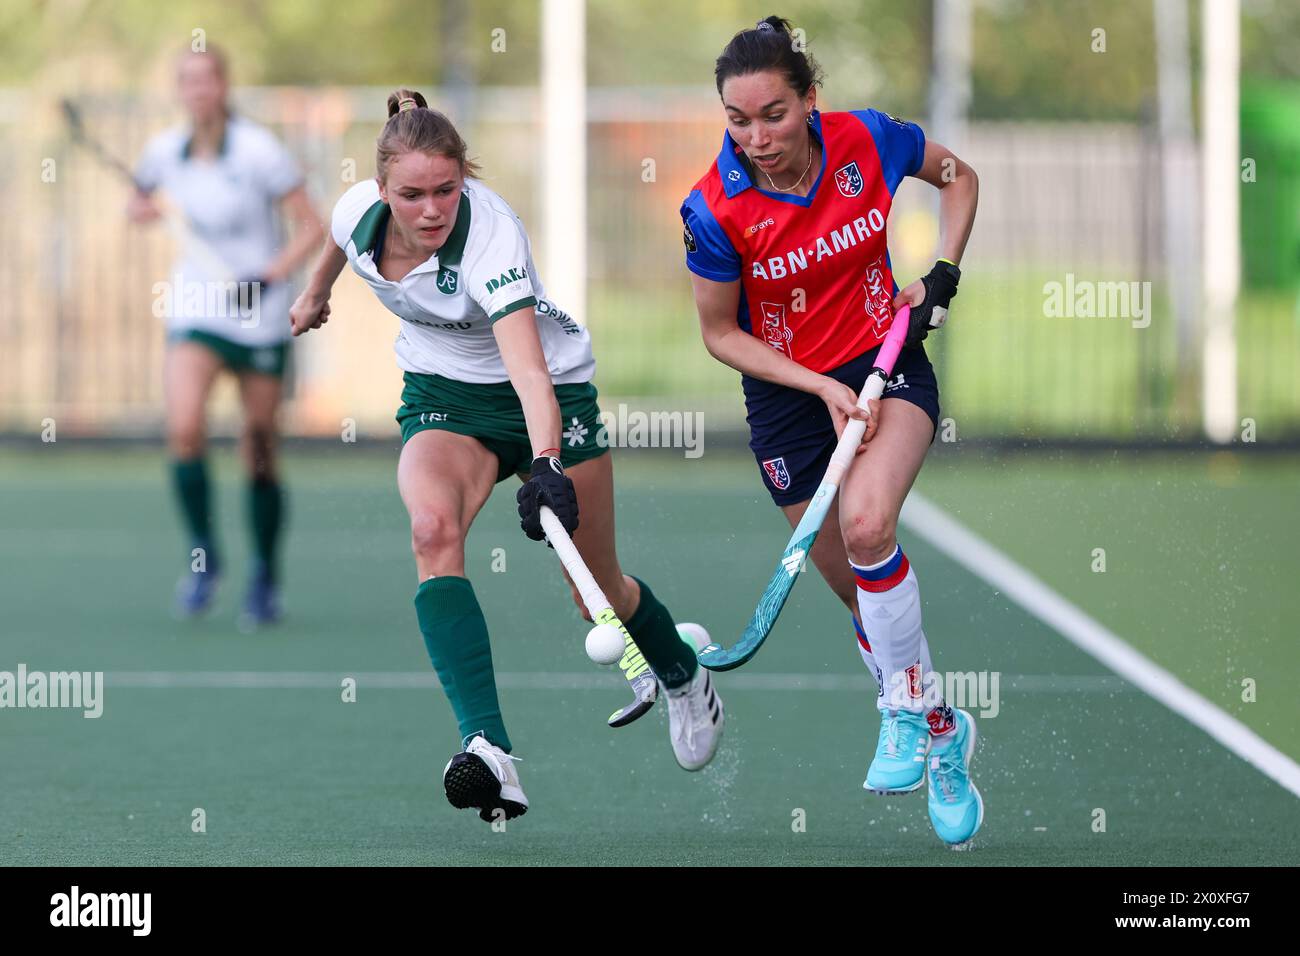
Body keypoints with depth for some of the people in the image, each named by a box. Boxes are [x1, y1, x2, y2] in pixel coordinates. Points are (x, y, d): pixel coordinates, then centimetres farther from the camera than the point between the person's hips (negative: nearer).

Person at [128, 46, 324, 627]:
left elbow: (311, 227, -10)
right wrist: (140, 210, -2)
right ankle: (202, 553, -5)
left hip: (260, 318, -3)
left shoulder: (260, 152, -12)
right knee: (184, 428, -22)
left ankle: (266, 578, 21)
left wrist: (268, 278, -23)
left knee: (259, 453, 3)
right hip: (195, 311, 3)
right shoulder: (164, 152, 1)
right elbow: (139, 198, 22)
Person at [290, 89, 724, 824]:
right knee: (433, 526, -30)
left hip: (550, 392, -3)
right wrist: (316, 294, 30)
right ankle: (489, 751, -40)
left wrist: (547, 466, -61)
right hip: (441, 393, 3)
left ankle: (683, 668, 45)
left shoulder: (490, 235, -34)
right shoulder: (360, 211, -17)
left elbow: (527, 366, -47)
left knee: (599, 595, 7)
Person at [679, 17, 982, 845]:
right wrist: (822, 389, -17)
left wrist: (943, 274, -5)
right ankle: (939, 736, 26)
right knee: (858, 586, 5)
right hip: (786, 396, 1)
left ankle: (908, 715, -11)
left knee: (866, 527, -28)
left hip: (886, 362, -1)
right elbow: (721, 335, -7)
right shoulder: (716, 210, -19)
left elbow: (958, 176, 7)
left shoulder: (867, 141, -15)